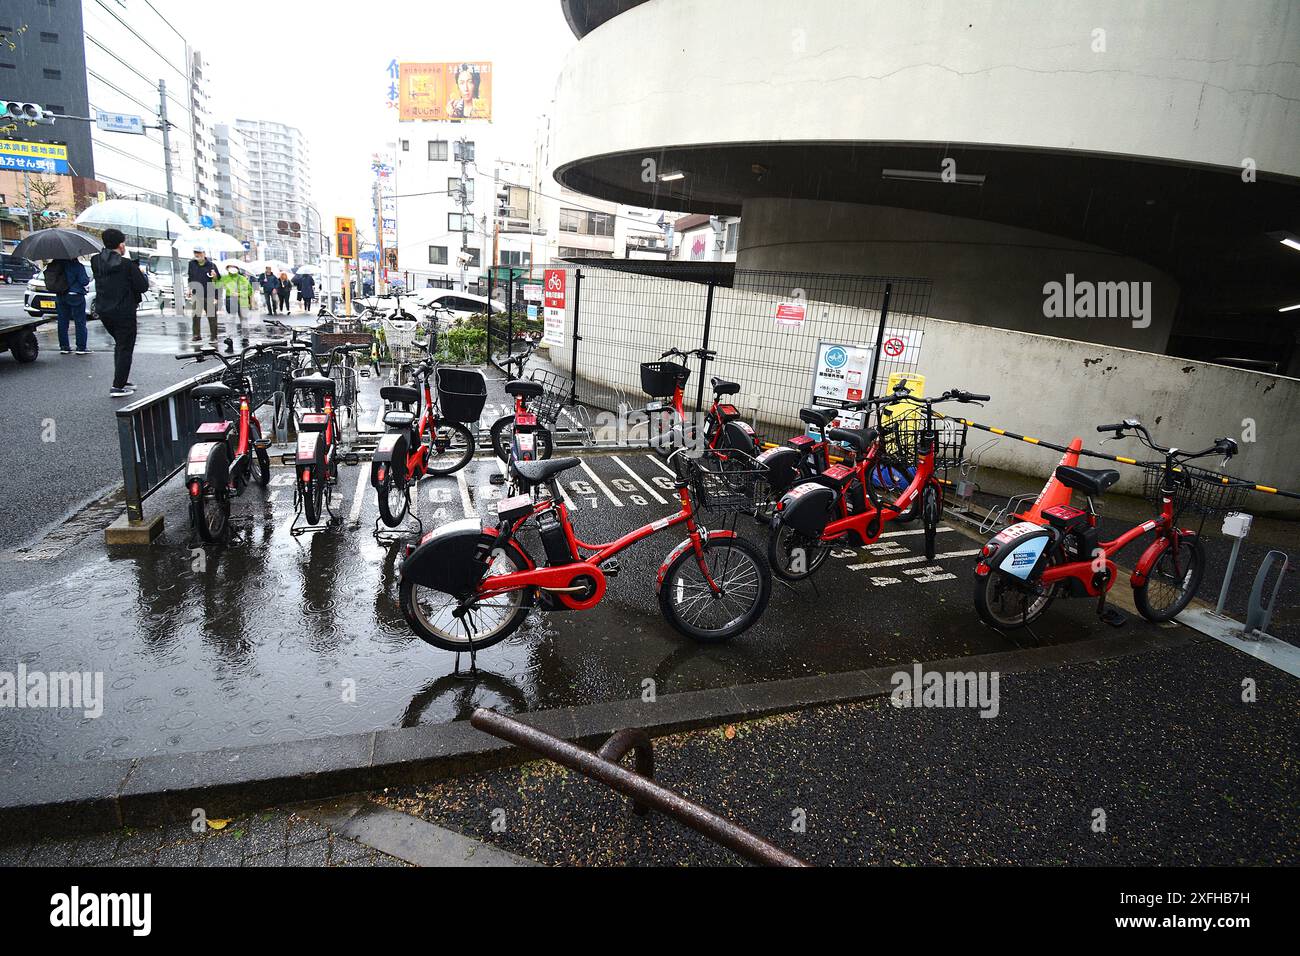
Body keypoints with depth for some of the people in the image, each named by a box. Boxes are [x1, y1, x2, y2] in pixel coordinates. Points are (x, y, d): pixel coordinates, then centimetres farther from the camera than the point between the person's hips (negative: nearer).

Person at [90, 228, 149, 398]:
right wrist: (142, 274, 7)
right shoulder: (127, 264, -16)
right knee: (125, 347, 2)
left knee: (120, 344, 22)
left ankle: (122, 380, 24)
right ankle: (118, 386, -1)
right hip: (124, 312, -6)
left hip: (103, 312, 6)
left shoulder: (96, 261, 1)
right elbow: (143, 286, -14)